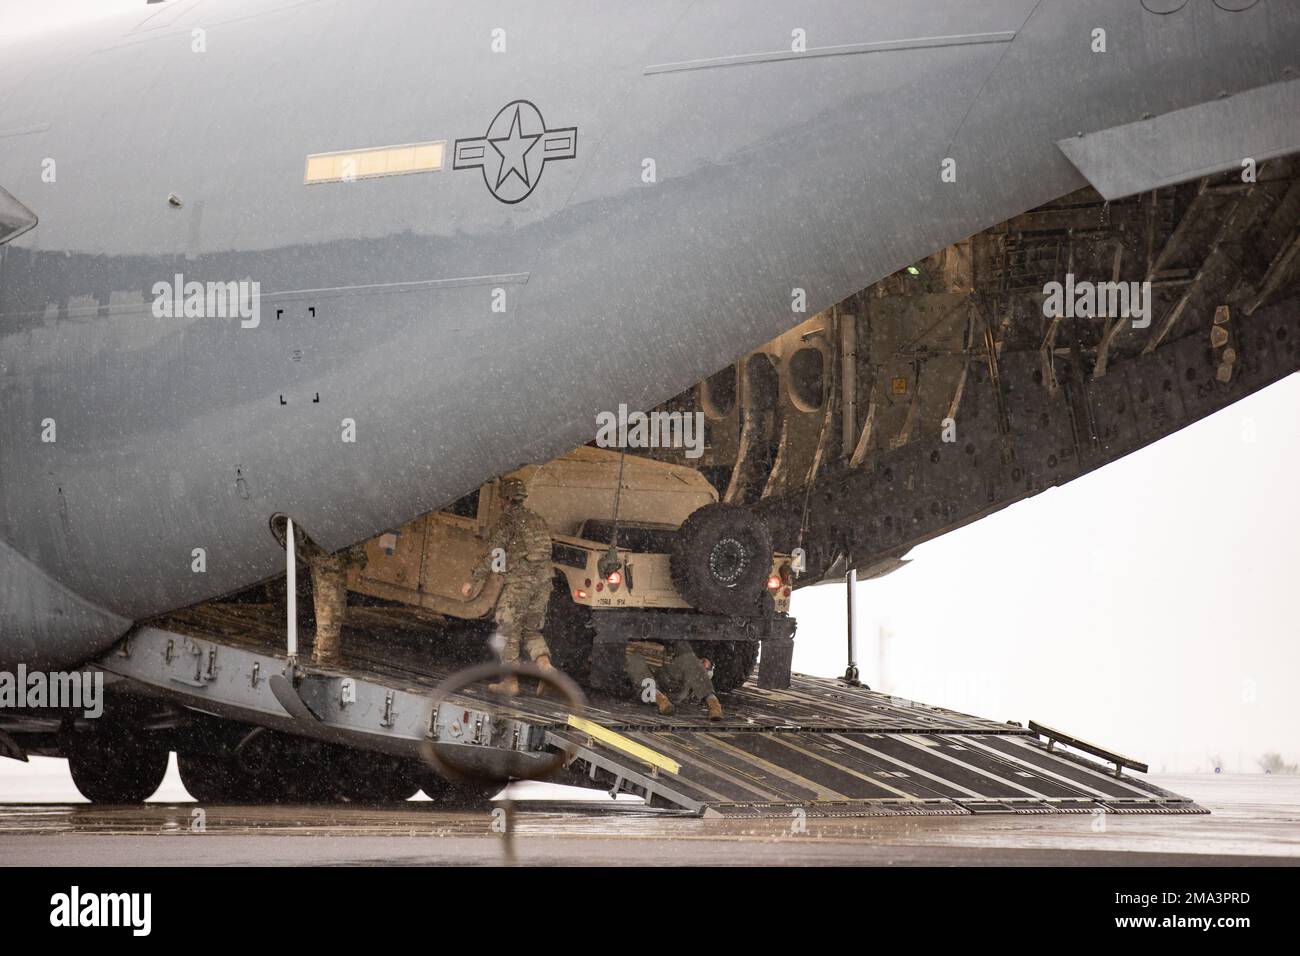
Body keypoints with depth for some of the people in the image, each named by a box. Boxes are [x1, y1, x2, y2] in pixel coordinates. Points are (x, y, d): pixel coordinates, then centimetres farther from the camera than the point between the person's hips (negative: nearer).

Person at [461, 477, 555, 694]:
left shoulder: (509, 520, -6)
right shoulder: (538, 520, 17)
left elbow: (492, 554, -12)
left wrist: (474, 580, -10)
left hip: (519, 581, -7)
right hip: (543, 581, 7)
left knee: (509, 631, 4)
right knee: (531, 630, 16)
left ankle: (511, 681, 3)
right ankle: (545, 666, -9)